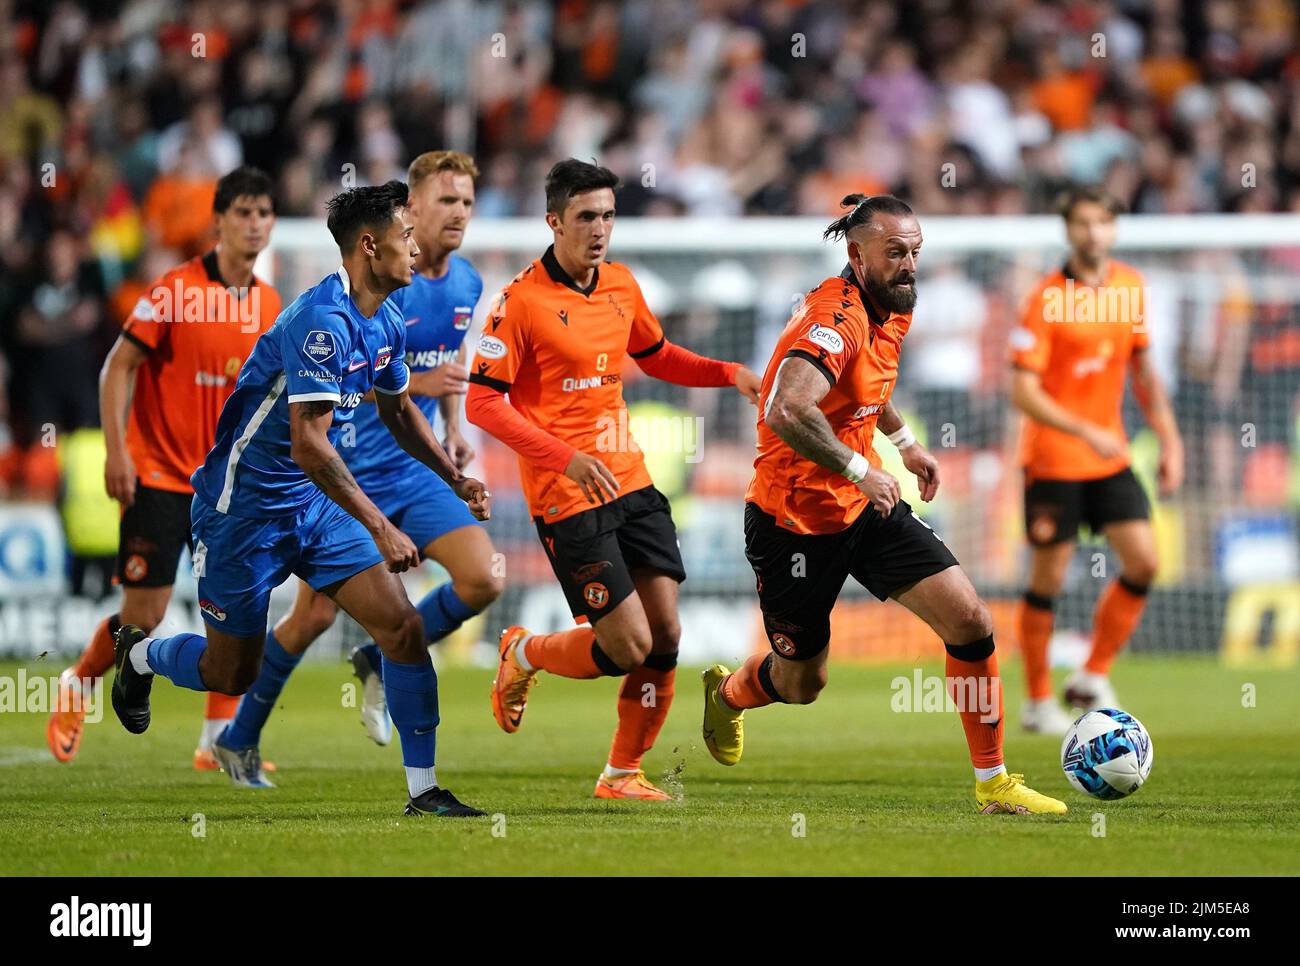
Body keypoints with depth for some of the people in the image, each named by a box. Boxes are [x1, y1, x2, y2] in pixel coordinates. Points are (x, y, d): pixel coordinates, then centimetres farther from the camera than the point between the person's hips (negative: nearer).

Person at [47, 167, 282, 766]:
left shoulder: (267, 303, 5)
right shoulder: (174, 291, -12)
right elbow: (117, 367, -9)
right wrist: (116, 452, -16)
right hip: (158, 474, -5)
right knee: (143, 619, -4)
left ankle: (218, 742, -1)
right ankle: (76, 685, 25)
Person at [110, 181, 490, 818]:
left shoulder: (384, 323, 4)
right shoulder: (322, 322, -26)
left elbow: (398, 409, 24)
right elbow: (309, 445, -31)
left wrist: (455, 479, 14)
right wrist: (380, 529, -31)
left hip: (315, 504, 8)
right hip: (243, 505, -8)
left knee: (403, 628, -9)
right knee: (232, 673, 7)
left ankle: (423, 789, -5)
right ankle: (140, 654, 39)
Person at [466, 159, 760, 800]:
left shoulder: (621, 286, 9)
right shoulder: (523, 300, -12)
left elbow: (656, 357, 27)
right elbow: (482, 402, -13)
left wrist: (728, 373, 9)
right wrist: (567, 458, -23)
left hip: (631, 482, 7)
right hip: (567, 499, -7)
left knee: (665, 636, 0)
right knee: (629, 648, -10)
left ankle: (623, 773, 18)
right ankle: (524, 655, 19)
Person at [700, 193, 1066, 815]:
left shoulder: (891, 310, 4)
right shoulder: (836, 318, -25)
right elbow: (788, 412, -42)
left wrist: (905, 442, 20)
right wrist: (862, 470, -33)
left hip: (866, 507, 8)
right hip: (796, 519, -7)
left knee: (970, 621, -8)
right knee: (801, 683, 9)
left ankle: (993, 784, 2)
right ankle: (727, 694, 46)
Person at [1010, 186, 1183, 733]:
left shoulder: (1131, 288, 4)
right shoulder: (1047, 299, -15)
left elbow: (1143, 370, 16)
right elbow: (1023, 392, -18)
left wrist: (1170, 440, 9)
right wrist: (1088, 433, -28)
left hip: (1109, 455, 5)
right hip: (1053, 458, -5)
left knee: (1143, 561, -5)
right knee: (1049, 579, 0)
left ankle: (1093, 678, 9)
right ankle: (1037, 701, 13)